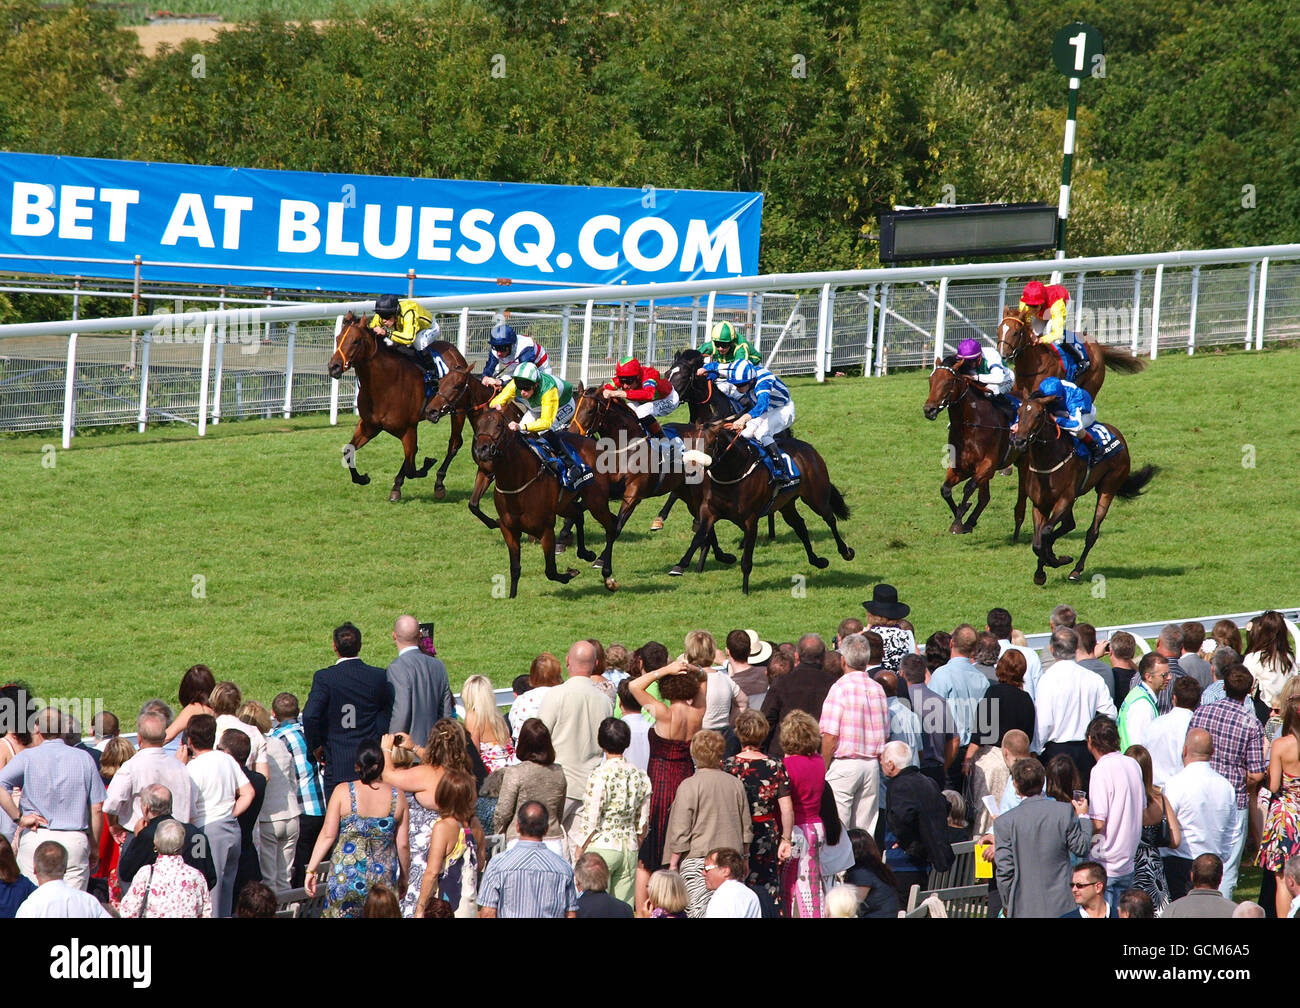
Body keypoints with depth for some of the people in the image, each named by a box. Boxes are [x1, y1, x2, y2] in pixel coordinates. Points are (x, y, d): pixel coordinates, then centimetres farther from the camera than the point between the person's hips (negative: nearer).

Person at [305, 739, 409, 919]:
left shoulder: (343, 791, -4)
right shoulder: (397, 797, 1)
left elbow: (328, 835, -5)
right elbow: (403, 845, 4)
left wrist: (311, 869, 3)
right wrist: (404, 877, 18)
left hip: (345, 877, -1)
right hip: (383, 879, 1)